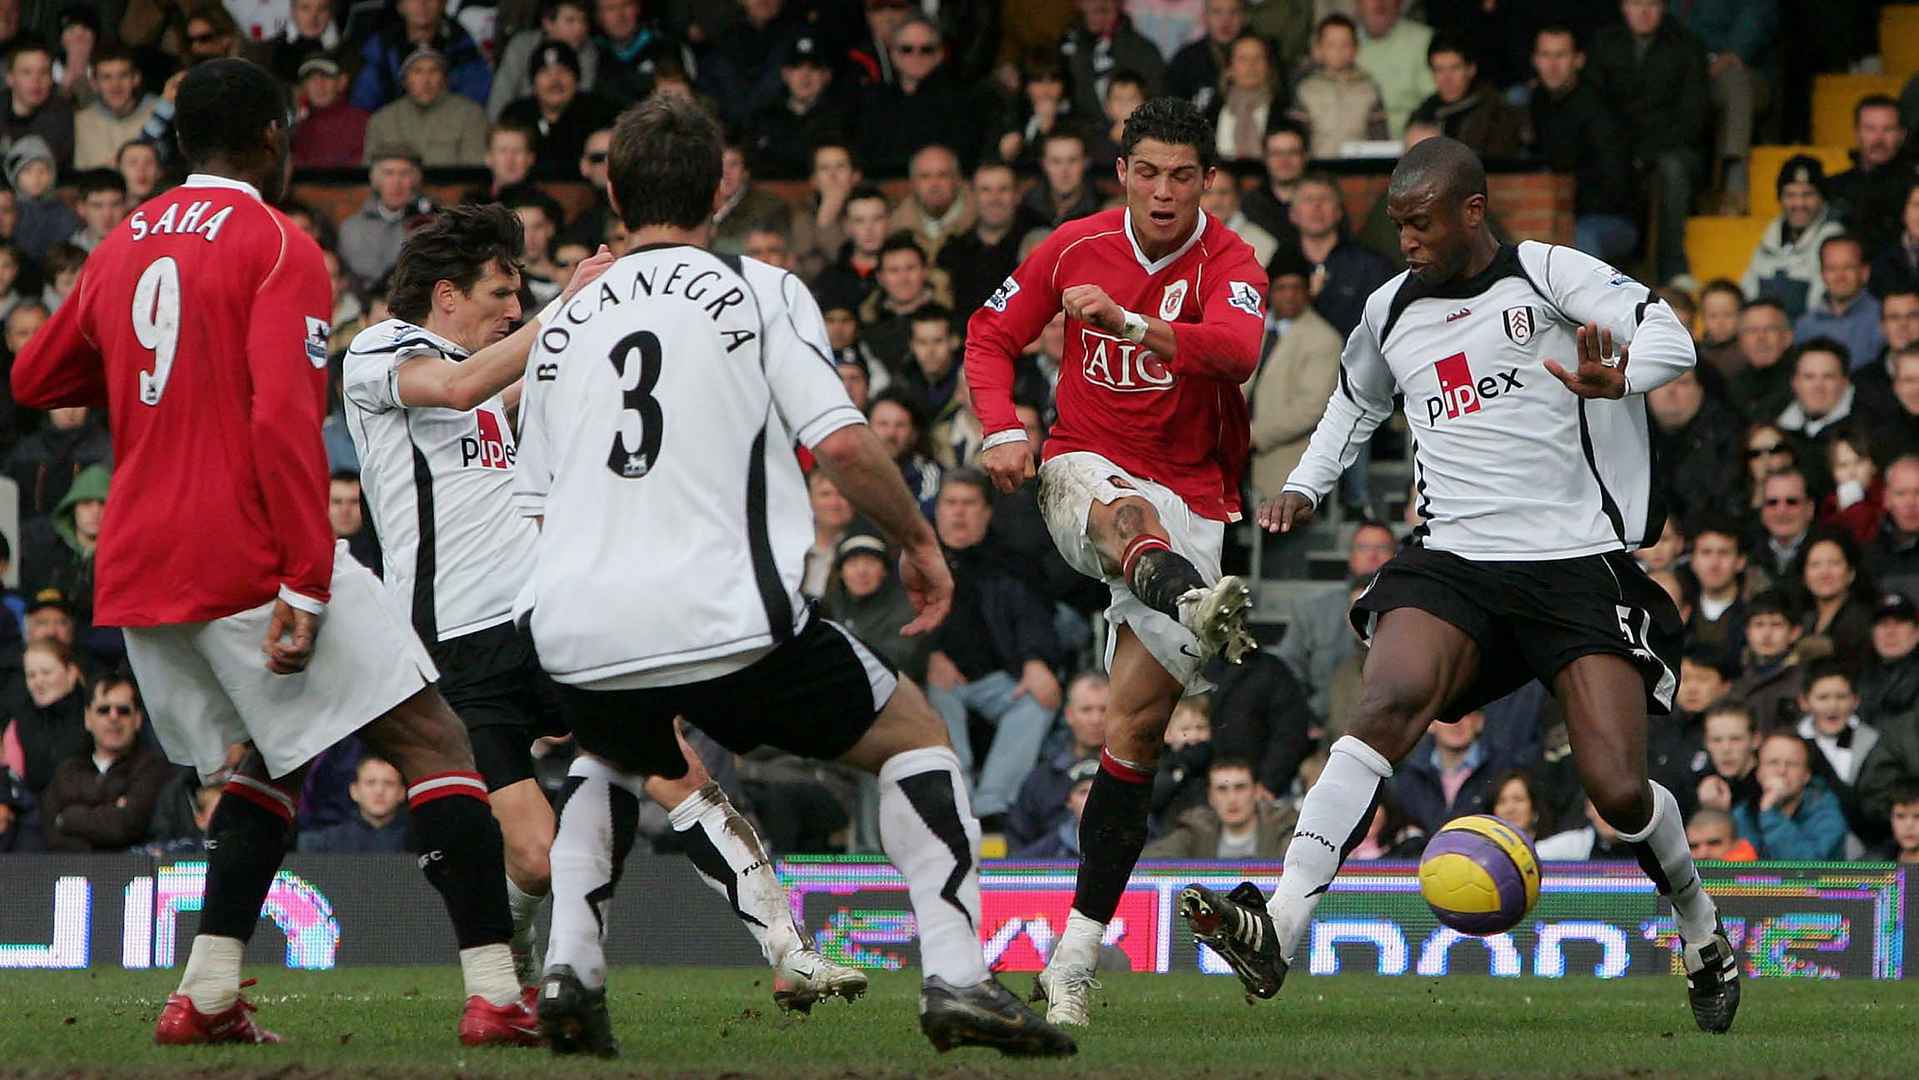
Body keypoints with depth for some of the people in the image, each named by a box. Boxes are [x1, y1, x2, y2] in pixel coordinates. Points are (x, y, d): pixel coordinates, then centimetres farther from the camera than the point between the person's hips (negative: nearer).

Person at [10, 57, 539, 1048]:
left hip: (136, 571, 7)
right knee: (431, 741, -3)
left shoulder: (122, 247, 14)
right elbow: (284, 418, -18)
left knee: (272, 761, 23)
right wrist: (308, 584, -20)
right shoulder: (279, 248, -6)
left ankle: (204, 996, 10)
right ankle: (493, 993, -15)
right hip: (246, 552, -7)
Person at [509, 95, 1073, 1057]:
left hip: (573, 627, 4)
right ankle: (955, 976, -2)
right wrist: (917, 538, 9)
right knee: (912, 734, 15)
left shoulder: (563, 322, 18)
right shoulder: (760, 292, 5)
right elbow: (841, 443, -7)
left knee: (609, 758, 37)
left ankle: (567, 969, 16)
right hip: (723, 611, -4)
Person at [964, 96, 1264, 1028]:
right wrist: (1001, 430, -6)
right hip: (1085, 470, 1)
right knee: (1127, 514, -39)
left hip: (1190, 500, -1)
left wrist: (1130, 322, -46)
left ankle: (1075, 956, -4)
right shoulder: (1074, 248, 2)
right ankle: (1199, 608, -76)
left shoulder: (1229, 265, -7)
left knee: (1137, 725, -8)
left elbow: (1237, 351, -29)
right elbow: (992, 335, 14)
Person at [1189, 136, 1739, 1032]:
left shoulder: (1547, 275, -2)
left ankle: (1701, 931, 23)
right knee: (1389, 702, -28)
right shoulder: (1389, 311, 14)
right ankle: (1278, 932, -41)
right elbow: (1356, 400, 36)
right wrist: (1307, 488, 21)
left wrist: (1614, 377, -36)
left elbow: (1667, 337, -15)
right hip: (1452, 563, 3)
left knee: (1617, 791, -11)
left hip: (1578, 563, -3)